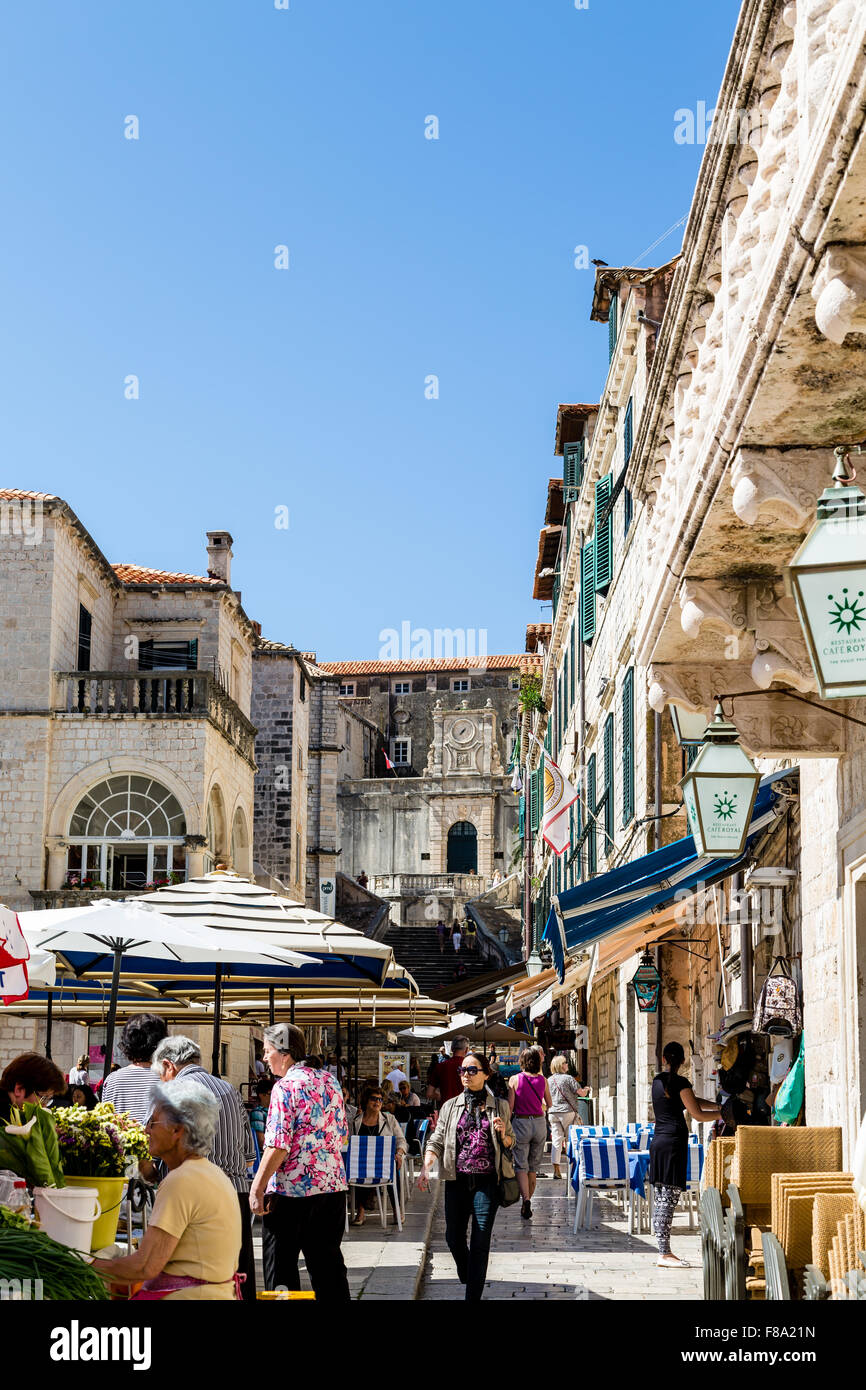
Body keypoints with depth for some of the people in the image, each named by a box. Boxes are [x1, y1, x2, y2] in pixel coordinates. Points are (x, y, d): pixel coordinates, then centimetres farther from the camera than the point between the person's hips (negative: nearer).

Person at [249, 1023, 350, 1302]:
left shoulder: (285, 1087, -13)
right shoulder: (329, 1081, 9)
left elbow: (277, 1147, -19)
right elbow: (343, 1136, 16)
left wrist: (257, 1189, -15)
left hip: (291, 1189, -7)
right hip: (334, 1185, 7)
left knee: (280, 1268, 3)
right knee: (327, 1263, 14)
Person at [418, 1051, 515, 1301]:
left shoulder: (499, 1107, 6)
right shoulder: (450, 1106, 8)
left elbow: (511, 1143, 14)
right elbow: (436, 1141, 4)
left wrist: (503, 1134, -9)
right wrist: (426, 1167, -11)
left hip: (487, 1181, -2)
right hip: (457, 1180, 2)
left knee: (480, 1243, -4)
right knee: (453, 1237, 6)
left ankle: (473, 1296, 1)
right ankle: (465, 1274, 37)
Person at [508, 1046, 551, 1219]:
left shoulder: (514, 1079, -8)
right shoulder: (542, 1080, 0)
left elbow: (510, 1107, -7)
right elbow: (549, 1104, 13)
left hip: (521, 1122, -3)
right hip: (539, 1123, 3)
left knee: (521, 1165, -1)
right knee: (533, 1166, 15)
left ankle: (526, 1199, -20)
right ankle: (528, 1201, 22)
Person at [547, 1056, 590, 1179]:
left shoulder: (549, 1080, 8)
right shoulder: (568, 1078, -8)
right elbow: (581, 1093, -7)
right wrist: (586, 1089, 14)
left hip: (552, 1113, 4)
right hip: (567, 1112, -4)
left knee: (556, 1141, 4)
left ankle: (556, 1170, -1)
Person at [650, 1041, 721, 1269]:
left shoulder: (658, 1080, 15)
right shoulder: (680, 1083, -9)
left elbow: (693, 1101, 21)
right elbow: (698, 1114, -7)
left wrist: (719, 1106, 19)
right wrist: (724, 1113, 7)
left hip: (658, 1140, 8)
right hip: (674, 1141, -8)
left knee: (660, 1198, 8)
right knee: (669, 1197, -8)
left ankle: (663, 1252, 12)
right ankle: (665, 1254, -9)